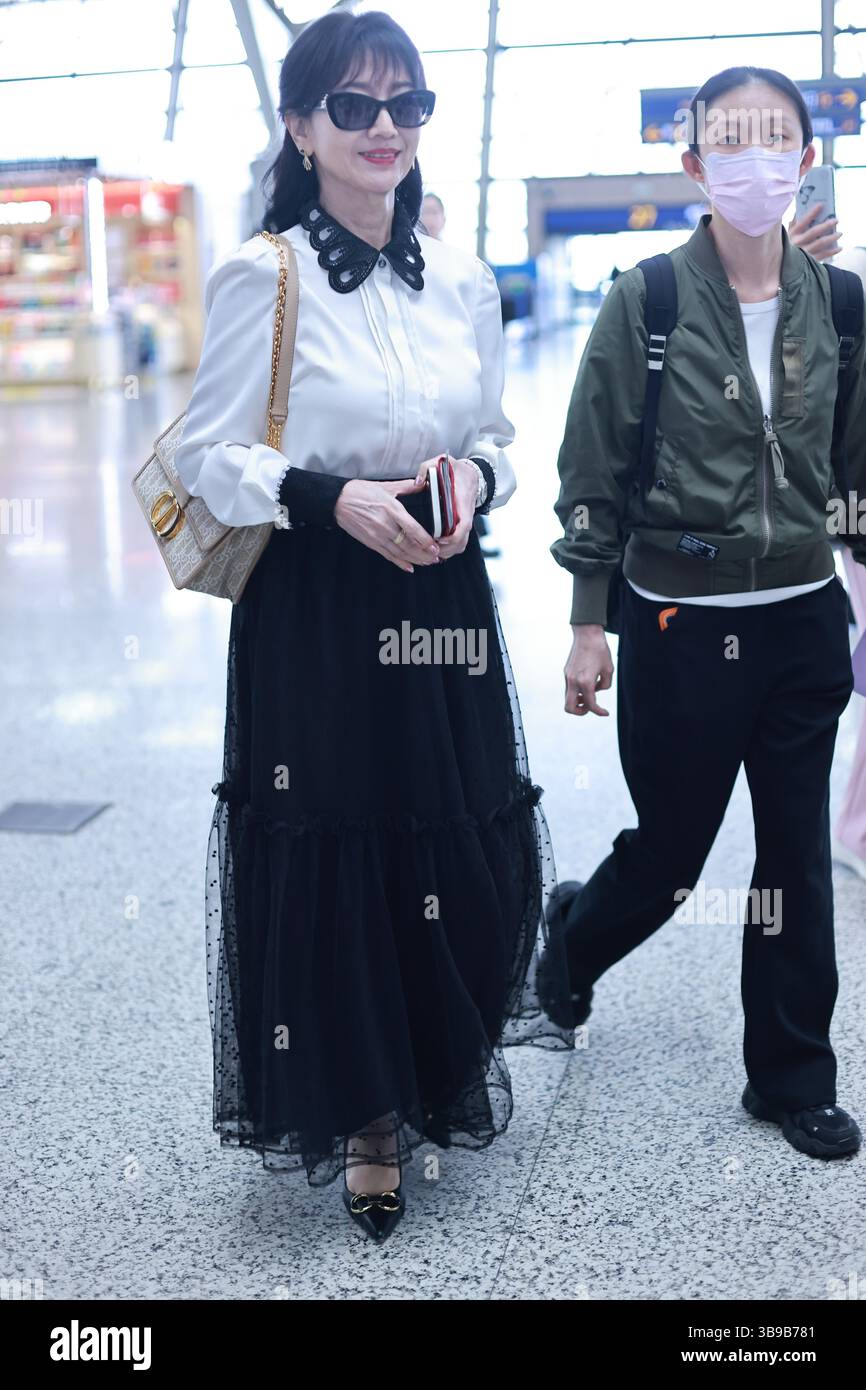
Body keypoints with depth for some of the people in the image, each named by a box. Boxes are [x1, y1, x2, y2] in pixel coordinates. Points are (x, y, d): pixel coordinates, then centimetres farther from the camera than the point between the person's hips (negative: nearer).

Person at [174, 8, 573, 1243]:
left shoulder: (464, 284, 8)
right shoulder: (262, 276, -6)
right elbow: (209, 458, -5)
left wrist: (476, 477, -6)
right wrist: (334, 498, -19)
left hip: (443, 605, 4)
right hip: (314, 614, -4)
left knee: (464, 849, 6)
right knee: (332, 862, 1)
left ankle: (445, 1076, 32)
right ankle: (363, 1115, 23)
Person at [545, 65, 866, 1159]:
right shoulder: (646, 300, -7)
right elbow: (592, 475, -4)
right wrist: (589, 626, -5)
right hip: (680, 626, -3)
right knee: (668, 853, 9)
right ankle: (565, 938, 42)